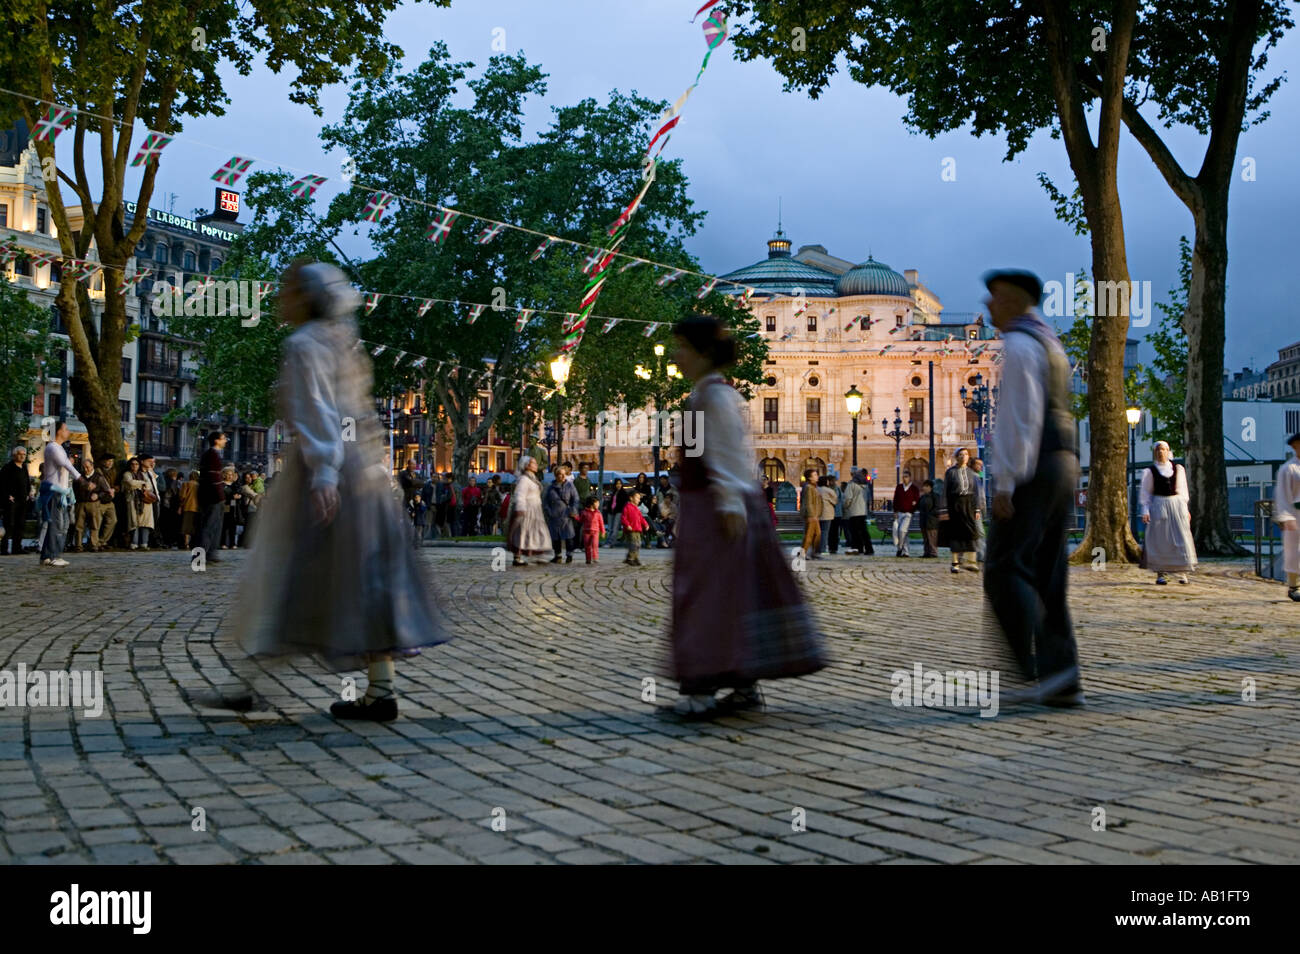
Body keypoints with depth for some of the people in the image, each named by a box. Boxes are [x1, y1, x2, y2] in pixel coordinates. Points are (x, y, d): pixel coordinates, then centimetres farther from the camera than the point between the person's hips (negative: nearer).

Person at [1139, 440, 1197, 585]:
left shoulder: (1178, 469, 9)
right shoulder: (1150, 471, 2)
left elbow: (1182, 490, 13)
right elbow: (1145, 492, 3)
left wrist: (1185, 509, 10)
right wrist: (1145, 510, -6)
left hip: (1177, 504, 2)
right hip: (1159, 505, -2)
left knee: (1181, 539, -3)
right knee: (1160, 539, -2)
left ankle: (1182, 572, 3)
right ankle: (1160, 574, 3)